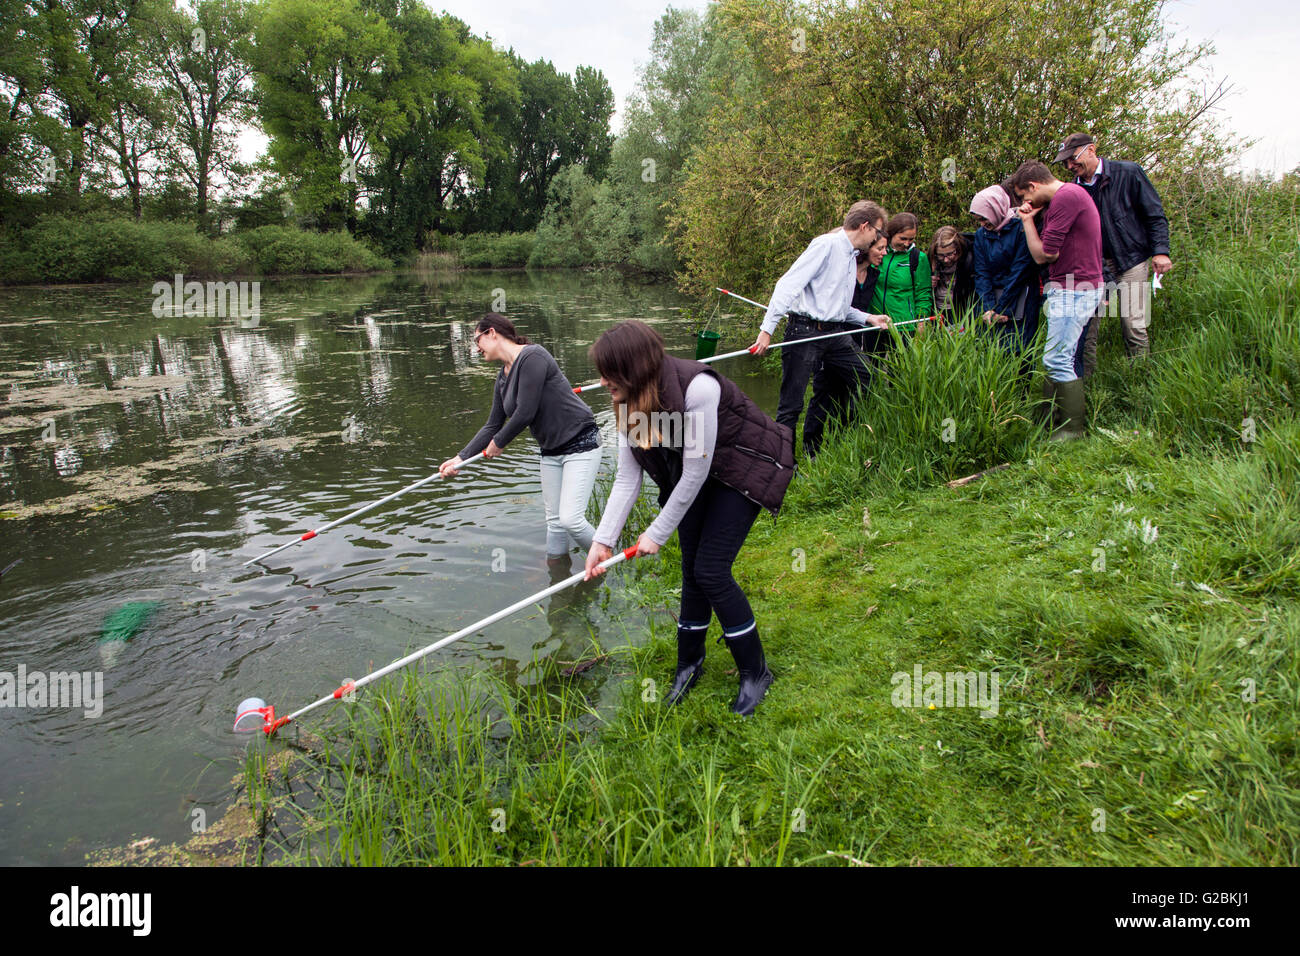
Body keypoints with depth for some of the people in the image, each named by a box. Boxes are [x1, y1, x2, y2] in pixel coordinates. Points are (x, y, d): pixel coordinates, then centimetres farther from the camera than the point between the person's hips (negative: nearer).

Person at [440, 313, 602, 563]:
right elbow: (493, 425, 17)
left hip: (580, 443, -9)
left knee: (570, 519, -15)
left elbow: (525, 413, -22)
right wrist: (461, 457, 10)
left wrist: (498, 443, -5)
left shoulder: (532, 357, -19)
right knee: (554, 520, 11)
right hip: (551, 452, 9)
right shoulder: (503, 377, 11)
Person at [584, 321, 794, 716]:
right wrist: (603, 540, -15)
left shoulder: (697, 389, -35)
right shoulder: (630, 403, -11)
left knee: (710, 570, -12)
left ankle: (755, 672, 5)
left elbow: (695, 473, -28)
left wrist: (658, 533, -19)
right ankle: (689, 663, 26)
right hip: (697, 474, 7)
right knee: (691, 569, 6)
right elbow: (627, 477, -8)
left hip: (747, 469, -7)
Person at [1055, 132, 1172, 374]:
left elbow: (1155, 214, -3)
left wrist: (1160, 251, -11)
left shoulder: (1128, 173, -6)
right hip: (1094, 265, 4)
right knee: (1086, 323, -2)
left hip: (1131, 260, -3)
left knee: (1133, 324, -6)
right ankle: (1083, 379, 6)